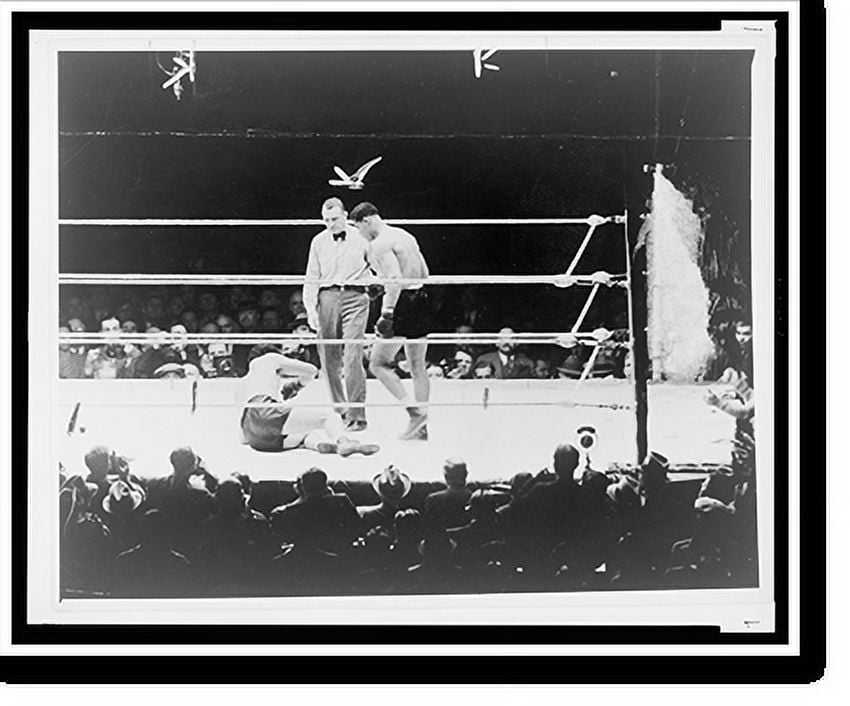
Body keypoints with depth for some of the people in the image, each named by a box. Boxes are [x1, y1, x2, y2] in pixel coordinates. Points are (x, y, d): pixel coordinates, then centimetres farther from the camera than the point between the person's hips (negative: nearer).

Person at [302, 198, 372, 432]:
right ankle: (338, 410, 17)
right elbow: (311, 279, 12)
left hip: (354, 297, -3)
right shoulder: (319, 241, 12)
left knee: (352, 357, -14)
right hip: (327, 297, 3)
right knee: (329, 359, 4)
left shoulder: (362, 238, 5)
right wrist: (310, 308, 1)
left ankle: (356, 415, -12)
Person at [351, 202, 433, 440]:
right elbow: (424, 273, 21)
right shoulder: (405, 236, 17)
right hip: (422, 300, 9)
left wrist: (387, 313, -25)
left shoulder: (380, 244, -11)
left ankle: (415, 410, -10)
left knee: (378, 363, 0)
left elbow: (395, 279, -23)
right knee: (417, 366, 14)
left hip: (403, 304, -9)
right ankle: (422, 427, 16)